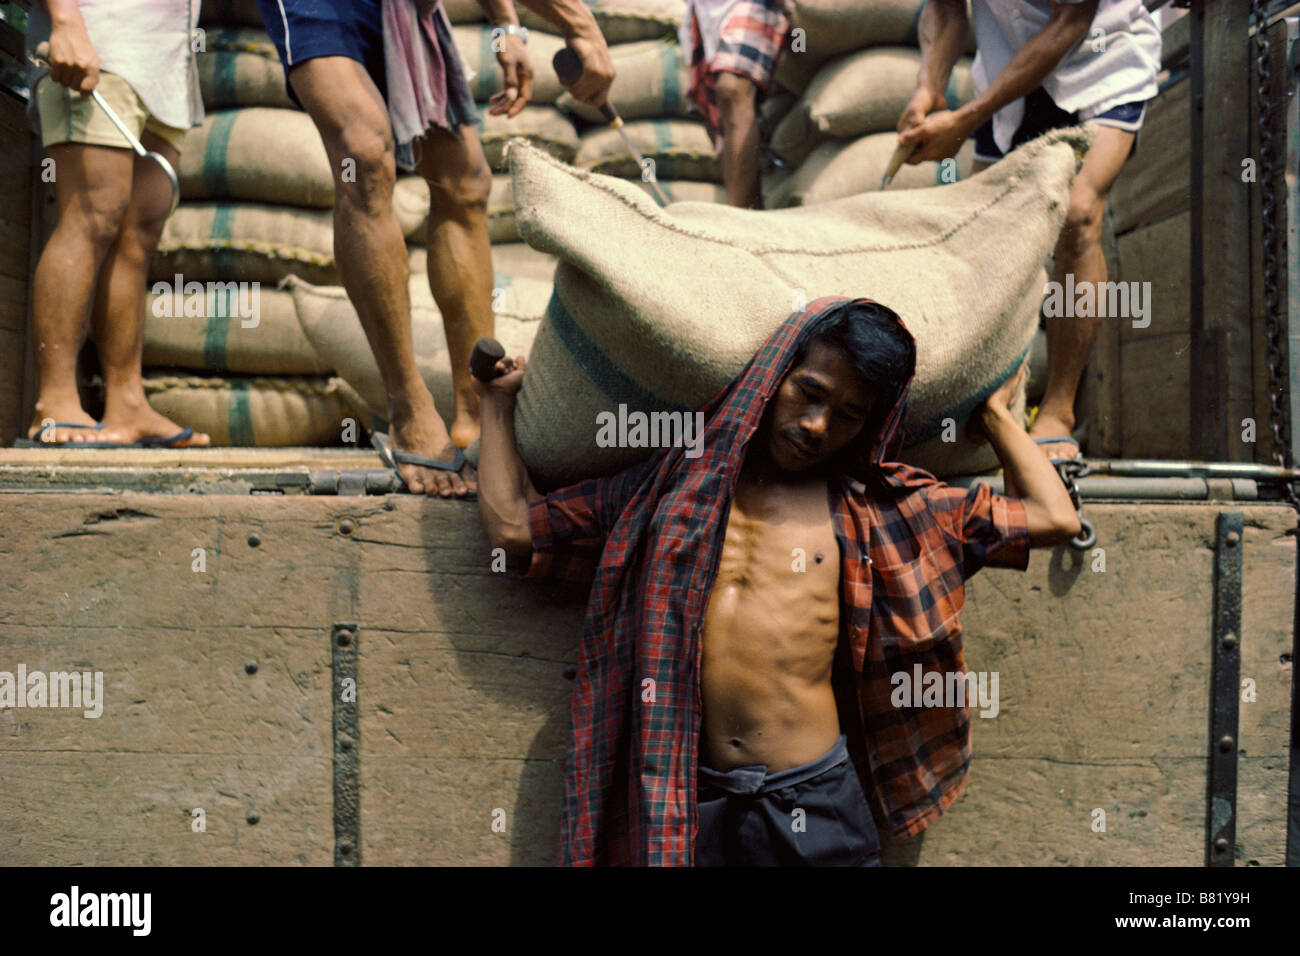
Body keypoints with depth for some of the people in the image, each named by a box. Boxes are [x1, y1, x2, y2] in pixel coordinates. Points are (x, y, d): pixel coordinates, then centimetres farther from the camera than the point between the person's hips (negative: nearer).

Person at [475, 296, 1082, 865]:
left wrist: (995, 416, 17)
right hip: (688, 804, 1)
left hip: (815, 804, 0)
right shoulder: (673, 484, 9)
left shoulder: (870, 507, 6)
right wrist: (500, 399, 17)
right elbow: (512, 524, 10)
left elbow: (1053, 519, 7)